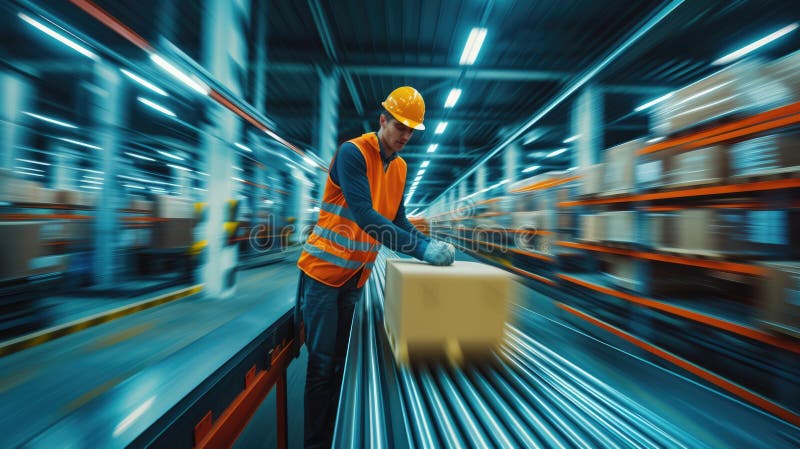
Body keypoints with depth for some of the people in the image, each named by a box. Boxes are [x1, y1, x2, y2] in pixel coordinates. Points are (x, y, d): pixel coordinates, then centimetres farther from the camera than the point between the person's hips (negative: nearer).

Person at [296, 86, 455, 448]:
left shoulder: (400, 167, 8)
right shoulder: (352, 153, -14)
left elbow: (397, 220, 7)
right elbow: (363, 215, -26)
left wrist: (429, 244, -8)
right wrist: (421, 249, -29)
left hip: (357, 275, 6)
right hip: (324, 270, -6)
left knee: (342, 361, 16)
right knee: (322, 363, 4)